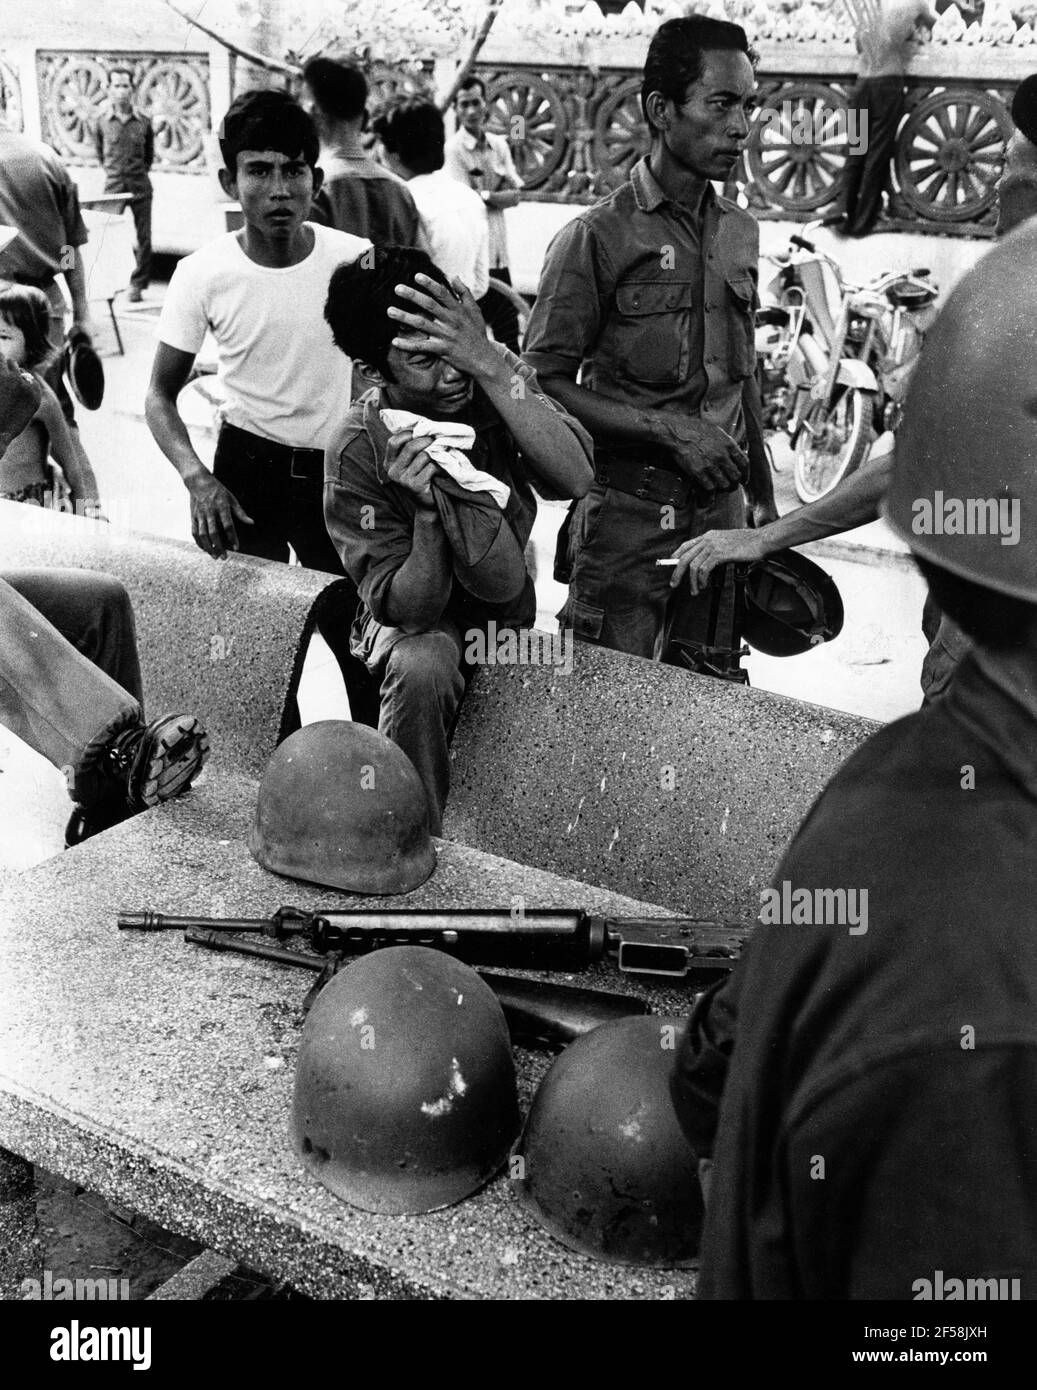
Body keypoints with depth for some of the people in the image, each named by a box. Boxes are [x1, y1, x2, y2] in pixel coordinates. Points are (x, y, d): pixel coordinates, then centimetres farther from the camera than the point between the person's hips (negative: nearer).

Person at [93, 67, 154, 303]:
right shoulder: (103, 122, 3)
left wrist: (139, 172, 11)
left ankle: (137, 284, 7)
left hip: (140, 187, 1)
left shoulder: (143, 122, 3)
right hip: (113, 186, 0)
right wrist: (112, 172, 12)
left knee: (142, 238, 0)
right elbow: (100, 153, 17)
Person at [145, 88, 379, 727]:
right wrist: (197, 478, -21)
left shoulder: (360, 261, -14)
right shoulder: (204, 273, -13)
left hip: (339, 472, 0)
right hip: (246, 469, 1)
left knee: (360, 638, 2)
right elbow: (161, 395, -4)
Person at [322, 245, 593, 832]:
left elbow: (574, 478, -30)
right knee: (421, 667, -33)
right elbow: (404, 608, -22)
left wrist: (489, 365, -37)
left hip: (509, 613, 6)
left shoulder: (501, 374, -12)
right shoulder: (359, 450, -21)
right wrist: (429, 508, -40)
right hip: (421, 622, -6)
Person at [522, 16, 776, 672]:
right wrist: (670, 429, -19)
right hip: (628, 514, -6)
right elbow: (546, 383, -11)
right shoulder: (598, 237, -9)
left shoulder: (740, 231, 10)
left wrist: (765, 500, 19)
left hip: (722, 509, 6)